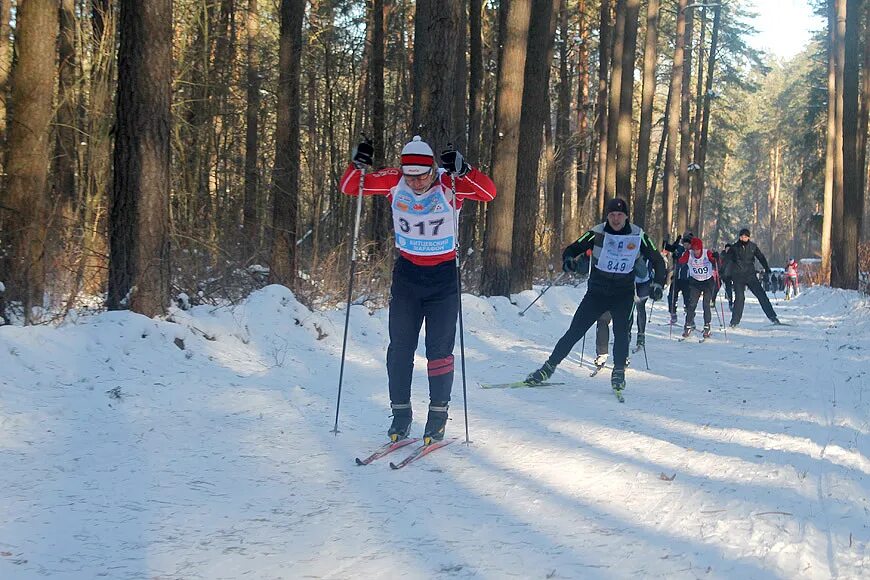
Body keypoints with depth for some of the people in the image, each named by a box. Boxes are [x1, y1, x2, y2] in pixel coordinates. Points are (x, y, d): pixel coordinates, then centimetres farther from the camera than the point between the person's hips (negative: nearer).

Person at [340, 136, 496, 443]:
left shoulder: (449, 184, -16)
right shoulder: (394, 181, -9)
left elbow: (489, 192, -29)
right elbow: (349, 188, -3)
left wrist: (462, 170, -42)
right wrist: (357, 165, -23)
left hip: (443, 276, -2)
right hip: (406, 272, 3)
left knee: (439, 349, -1)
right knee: (400, 347, 3)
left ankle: (438, 415, 11)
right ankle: (401, 413, 13)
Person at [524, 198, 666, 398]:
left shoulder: (638, 236, -3)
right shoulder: (597, 233, -4)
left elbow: (657, 261, 6)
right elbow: (573, 248, 2)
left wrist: (658, 284, -7)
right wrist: (568, 259, -21)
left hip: (623, 294, 0)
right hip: (597, 292, 0)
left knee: (621, 331, -20)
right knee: (575, 331, -4)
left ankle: (618, 374, -4)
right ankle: (549, 367, 4)